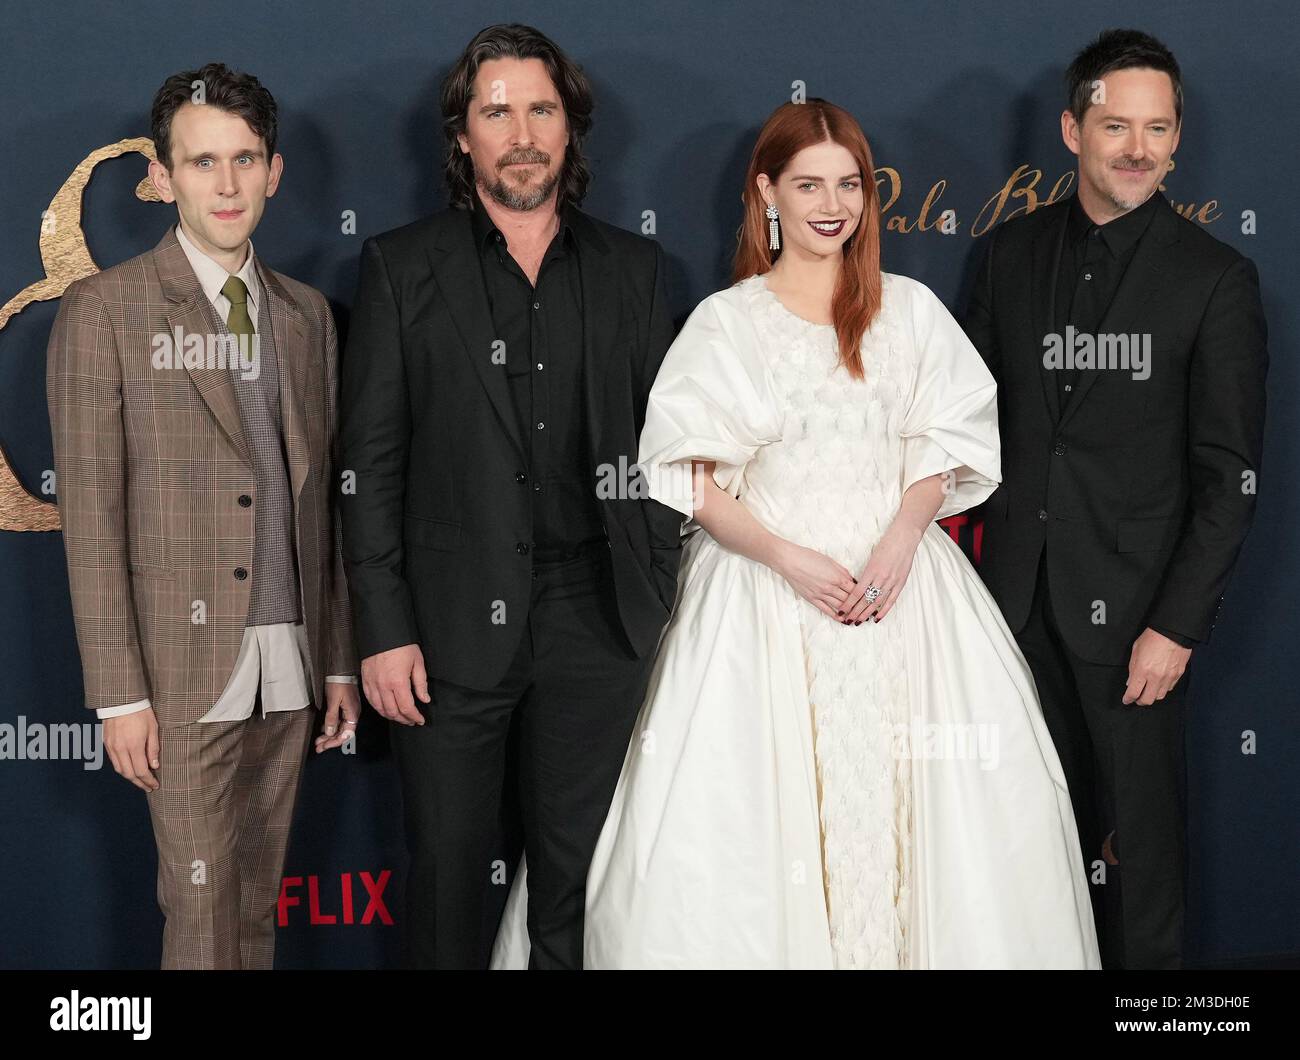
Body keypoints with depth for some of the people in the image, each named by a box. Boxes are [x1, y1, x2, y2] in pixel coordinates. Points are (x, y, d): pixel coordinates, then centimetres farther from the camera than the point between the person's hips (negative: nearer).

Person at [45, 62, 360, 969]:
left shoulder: (307, 313, 12)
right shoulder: (106, 309, -3)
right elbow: (90, 508, -7)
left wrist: (339, 658, 12)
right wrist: (117, 690, -11)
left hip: (290, 657, 5)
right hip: (184, 660, -4)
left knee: (259, 898, 10)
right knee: (202, 904, -2)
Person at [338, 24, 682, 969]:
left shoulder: (633, 268, 9)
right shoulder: (402, 268, 3)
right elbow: (372, 463, -1)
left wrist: (664, 602, 2)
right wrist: (384, 630, -7)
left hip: (596, 617, 2)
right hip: (454, 621, -1)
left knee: (579, 880, 9)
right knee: (453, 876, 7)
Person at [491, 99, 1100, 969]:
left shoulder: (909, 309, 10)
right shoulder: (725, 323, 4)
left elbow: (944, 445, 7)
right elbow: (691, 479, -2)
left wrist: (900, 541, -11)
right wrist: (789, 557, -14)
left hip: (899, 579, 2)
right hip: (765, 581, -1)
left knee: (907, 793, -4)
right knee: (760, 794, -6)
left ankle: (905, 944, 11)